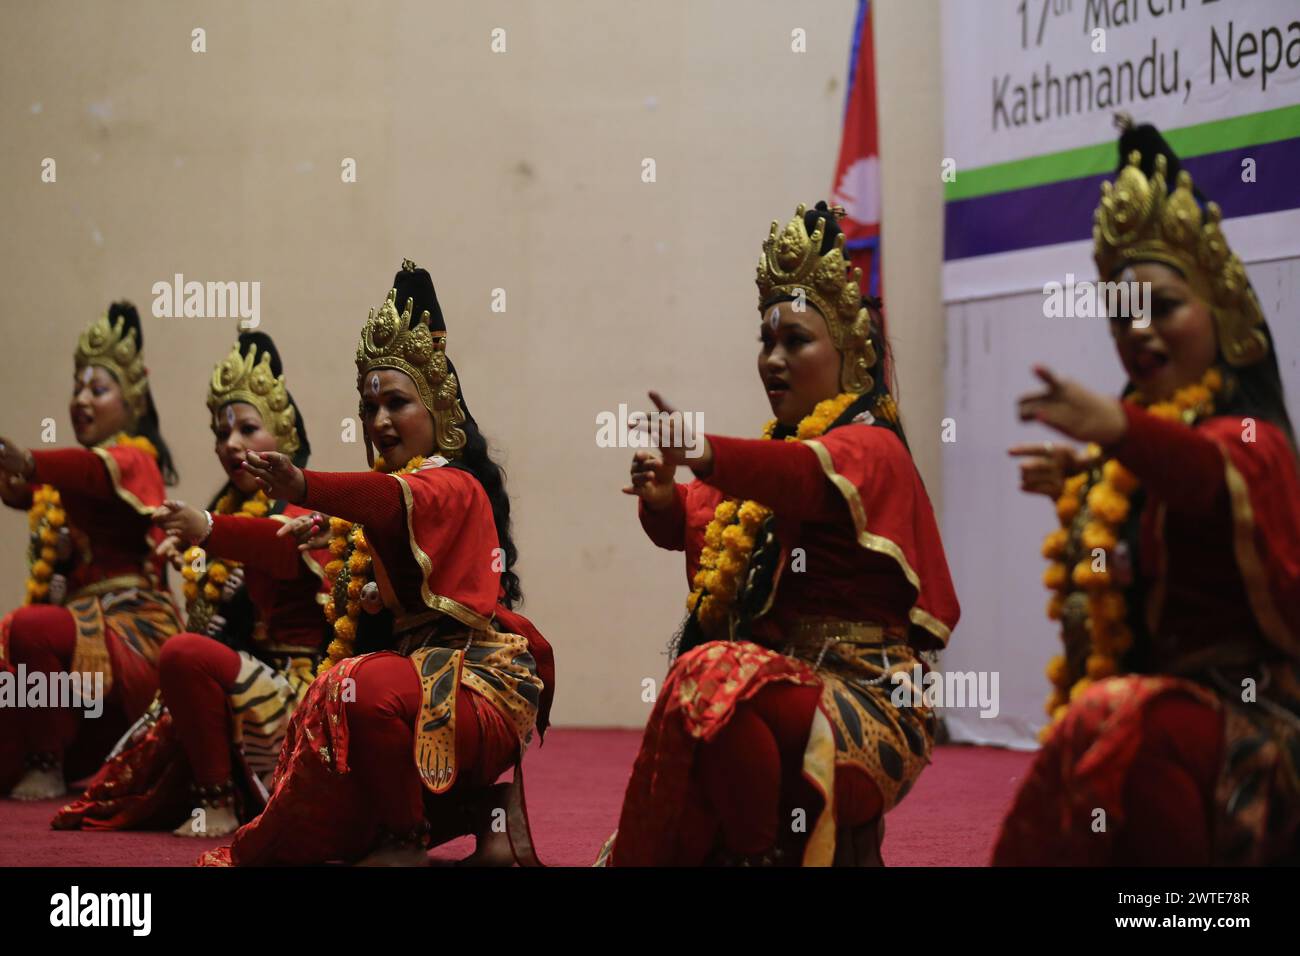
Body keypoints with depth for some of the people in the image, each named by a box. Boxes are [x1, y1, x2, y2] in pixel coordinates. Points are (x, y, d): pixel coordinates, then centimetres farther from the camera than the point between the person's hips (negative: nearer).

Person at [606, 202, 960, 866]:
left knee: (717, 684, -31)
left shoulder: (871, 449, -5)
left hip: (861, 700, -8)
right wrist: (662, 500, -11)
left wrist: (703, 453, -47)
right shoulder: (774, 453, 23)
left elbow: (809, 476, -28)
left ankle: (760, 853, -16)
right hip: (779, 680, 8)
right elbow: (692, 524, 15)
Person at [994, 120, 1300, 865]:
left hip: (1237, 717, -9)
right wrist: (1081, 491, 23)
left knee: (1123, 729, -35)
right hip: (1159, 701, 9)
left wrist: (1121, 430, -56)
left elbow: (1213, 475, -38)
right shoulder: (1148, 440, 18)